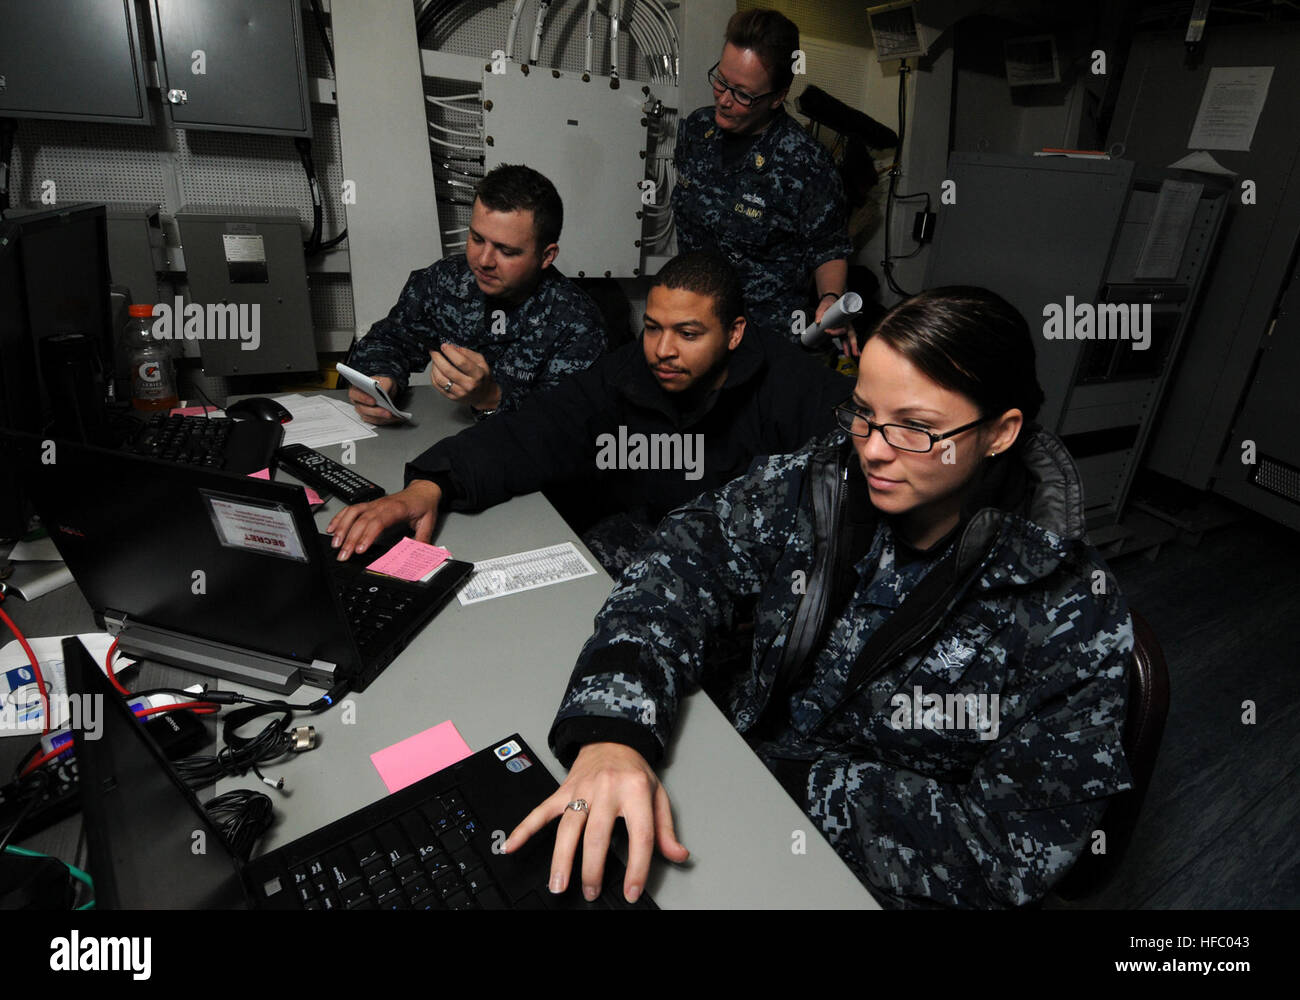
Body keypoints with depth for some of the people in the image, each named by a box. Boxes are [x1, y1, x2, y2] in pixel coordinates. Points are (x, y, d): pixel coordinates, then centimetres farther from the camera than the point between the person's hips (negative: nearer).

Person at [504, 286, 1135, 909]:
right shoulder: (814, 483, -9)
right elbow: (673, 575, -16)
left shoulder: (1074, 614, -16)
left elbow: (1018, 847, -17)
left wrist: (791, 781, -22)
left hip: (889, 888, -2)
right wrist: (609, 735, -34)